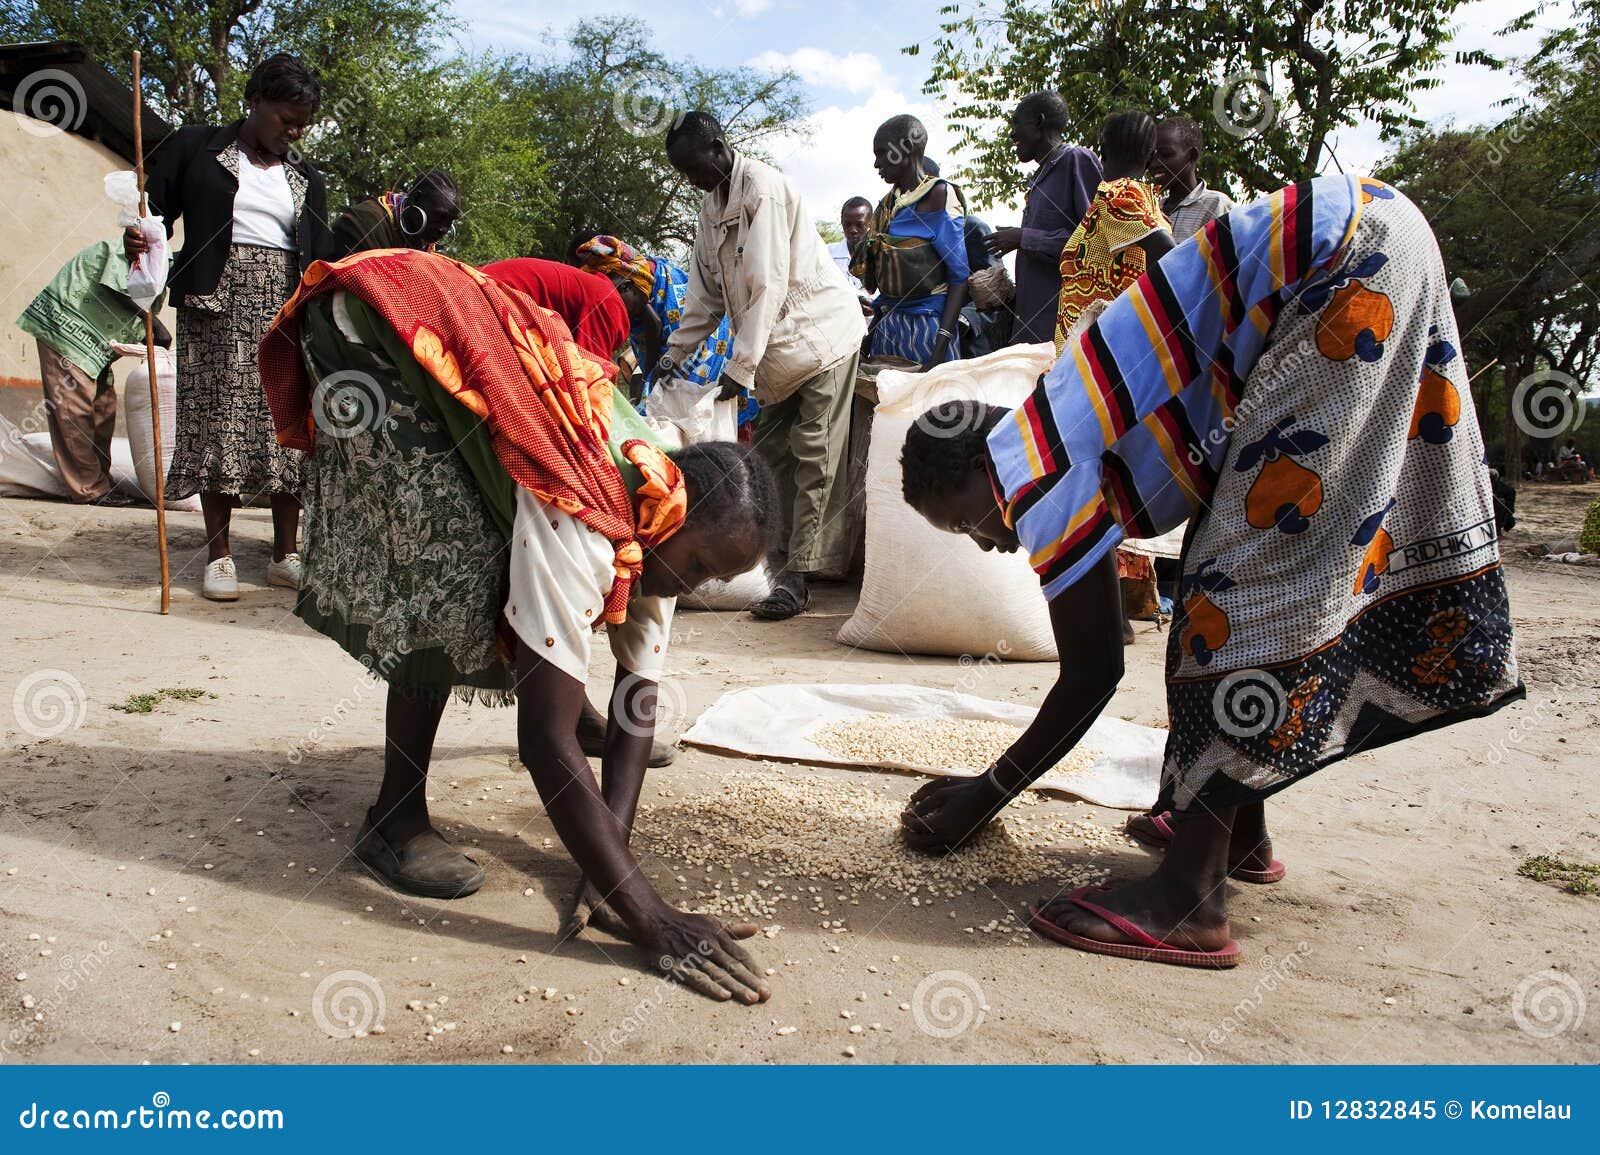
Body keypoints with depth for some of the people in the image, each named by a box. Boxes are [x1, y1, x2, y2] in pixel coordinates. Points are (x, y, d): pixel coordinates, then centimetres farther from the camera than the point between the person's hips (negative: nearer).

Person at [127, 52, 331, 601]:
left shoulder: (306, 179, 18)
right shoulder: (195, 148, 8)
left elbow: (318, 258, 16)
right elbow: (155, 213, 5)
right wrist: (137, 241, -17)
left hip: (284, 308, 3)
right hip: (216, 306, -3)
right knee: (217, 421, -4)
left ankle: (285, 554, 6)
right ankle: (219, 555, 3)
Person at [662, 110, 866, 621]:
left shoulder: (762, 189, -19)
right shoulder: (712, 201, 10)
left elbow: (767, 283, -23)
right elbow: (707, 284, 14)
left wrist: (741, 364, -23)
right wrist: (675, 351, 7)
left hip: (819, 332, -9)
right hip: (779, 348, 9)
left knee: (814, 458, -9)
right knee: (772, 453, 7)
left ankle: (799, 574, -8)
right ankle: (778, 558, 13)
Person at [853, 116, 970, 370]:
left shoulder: (938, 197, -8)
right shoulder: (889, 202, 13)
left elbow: (959, 277, -13)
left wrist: (940, 347, -22)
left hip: (927, 325, -7)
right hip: (888, 324, 7)